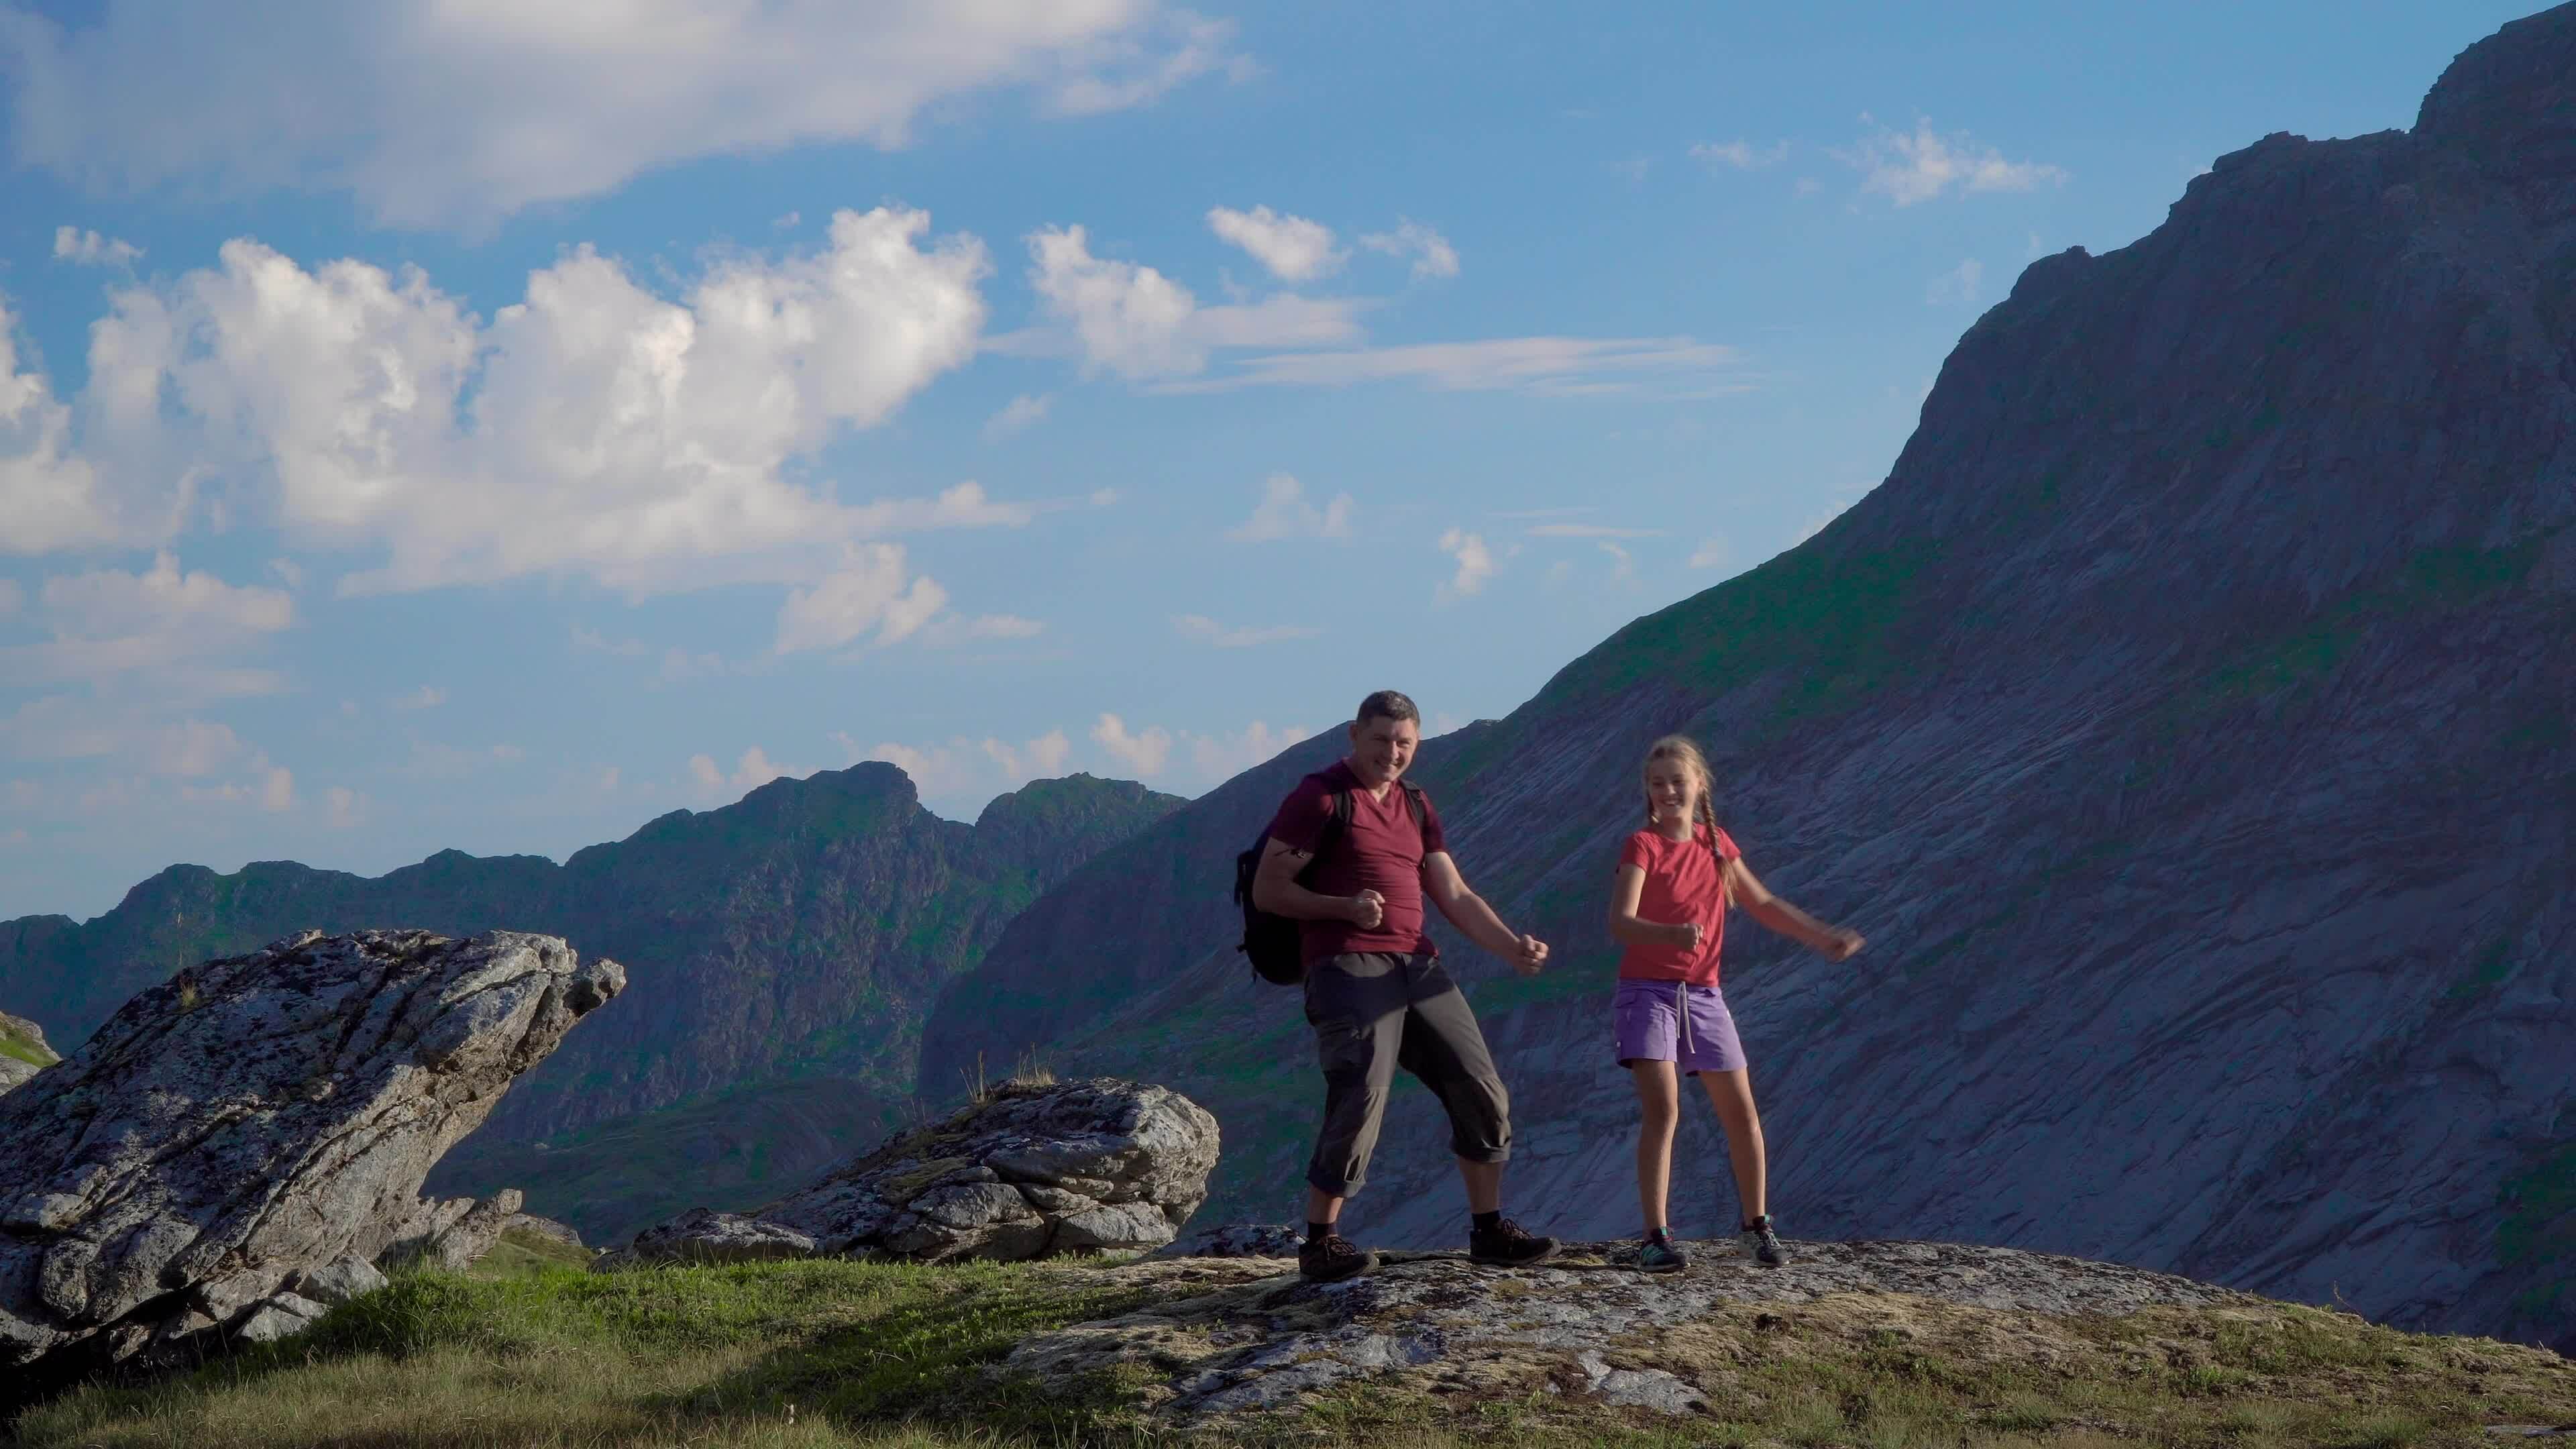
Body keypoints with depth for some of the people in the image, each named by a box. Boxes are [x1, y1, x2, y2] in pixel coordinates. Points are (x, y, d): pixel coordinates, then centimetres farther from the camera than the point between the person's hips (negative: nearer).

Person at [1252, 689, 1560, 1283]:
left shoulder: (1415, 806, 20)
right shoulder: (1319, 798, -1)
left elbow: (1455, 897, 18)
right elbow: (1267, 890, -5)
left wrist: (1514, 948, 3)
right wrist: (1343, 907, -20)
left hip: (1417, 966, 7)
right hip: (1348, 967, -7)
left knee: (1482, 1093, 5)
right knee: (1360, 1100, -18)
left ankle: (1489, 1230, 16)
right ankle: (1320, 1243, -7)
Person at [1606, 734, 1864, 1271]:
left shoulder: (1716, 844, 7)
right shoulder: (1642, 845, -10)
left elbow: (1761, 904, 20)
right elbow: (1620, 923, -23)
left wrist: (1823, 937, 18)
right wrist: (1673, 934, -42)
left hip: (1702, 995, 5)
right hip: (1647, 991, -5)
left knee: (1741, 1113, 7)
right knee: (1662, 1110, -18)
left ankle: (1756, 1224, 24)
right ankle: (1656, 1237, -15)